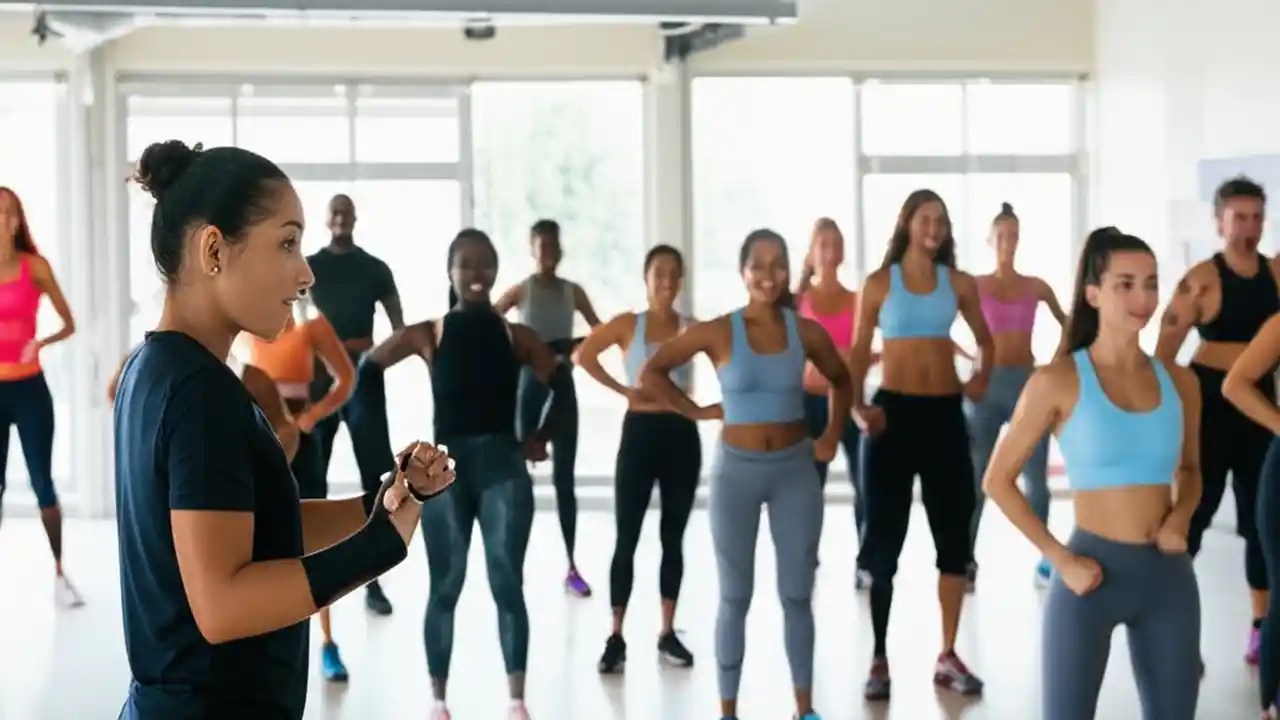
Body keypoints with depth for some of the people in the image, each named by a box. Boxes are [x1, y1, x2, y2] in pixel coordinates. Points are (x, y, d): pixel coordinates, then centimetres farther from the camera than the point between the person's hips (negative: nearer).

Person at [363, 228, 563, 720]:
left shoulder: (515, 336, 4)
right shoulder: (428, 335, 0)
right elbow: (366, 372, 3)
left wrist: (540, 438, 4)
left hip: (504, 466, 1)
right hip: (445, 468, 0)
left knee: (507, 584, -2)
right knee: (445, 586, 5)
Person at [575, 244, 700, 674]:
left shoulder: (693, 328, 6)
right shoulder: (628, 325, 0)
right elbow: (583, 355, -12)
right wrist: (622, 390, -13)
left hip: (682, 435, 2)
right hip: (640, 433, -2)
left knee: (673, 539, 9)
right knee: (626, 540, -1)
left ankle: (668, 634, 17)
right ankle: (615, 638, 2)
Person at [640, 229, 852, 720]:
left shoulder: (807, 332, -1)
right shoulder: (719, 332, -7)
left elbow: (840, 381, 17)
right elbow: (652, 373, -2)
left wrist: (832, 436, 8)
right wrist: (696, 412, -5)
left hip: (795, 469, 2)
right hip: (736, 471, -2)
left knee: (797, 594, 7)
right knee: (735, 597, 5)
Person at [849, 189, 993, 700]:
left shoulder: (958, 283, 6)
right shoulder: (879, 283, 0)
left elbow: (985, 340, 18)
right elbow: (859, 351, 1)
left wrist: (981, 379, 0)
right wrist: (856, 405, -12)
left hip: (945, 412, 3)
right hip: (894, 411, -3)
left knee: (954, 534, 5)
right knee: (884, 537, 1)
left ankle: (948, 656, 15)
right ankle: (879, 658, 10)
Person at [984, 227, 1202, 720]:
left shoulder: (1179, 382, 5)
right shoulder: (1059, 381, -7)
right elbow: (998, 480, -4)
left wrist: (1180, 519, 0)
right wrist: (1061, 560, -10)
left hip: (1168, 575, 5)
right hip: (1094, 573, -4)